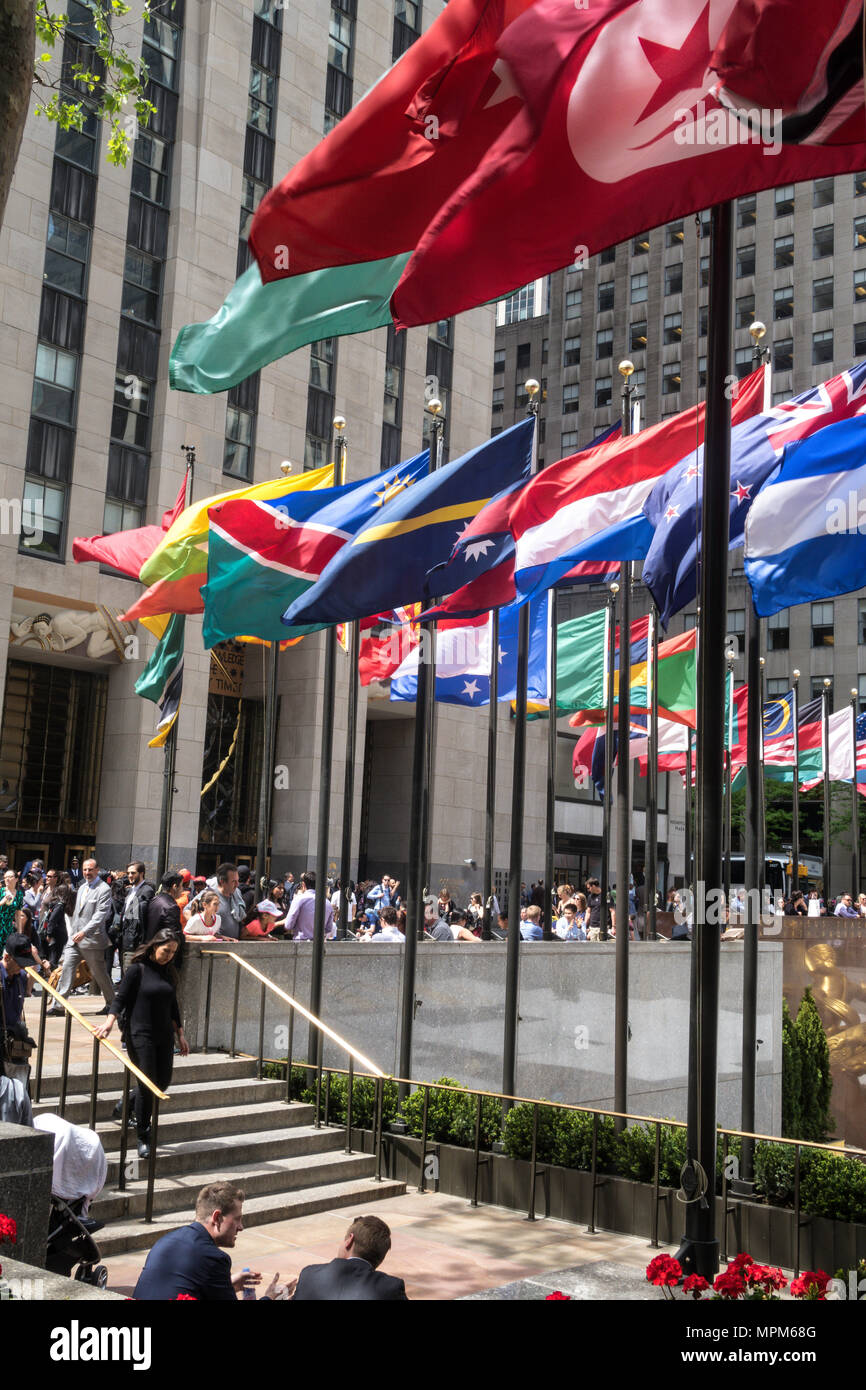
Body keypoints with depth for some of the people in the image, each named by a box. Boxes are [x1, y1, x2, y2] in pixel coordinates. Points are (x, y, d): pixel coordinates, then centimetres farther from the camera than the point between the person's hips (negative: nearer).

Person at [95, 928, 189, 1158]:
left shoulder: (169, 973, 11)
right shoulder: (137, 969, -6)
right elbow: (120, 998, -9)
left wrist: (180, 1034, 19)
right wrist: (110, 1021, -24)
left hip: (164, 1036, 6)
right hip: (140, 1035, -6)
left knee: (163, 1082, 9)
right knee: (147, 1085, -8)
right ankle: (143, 1139, 4)